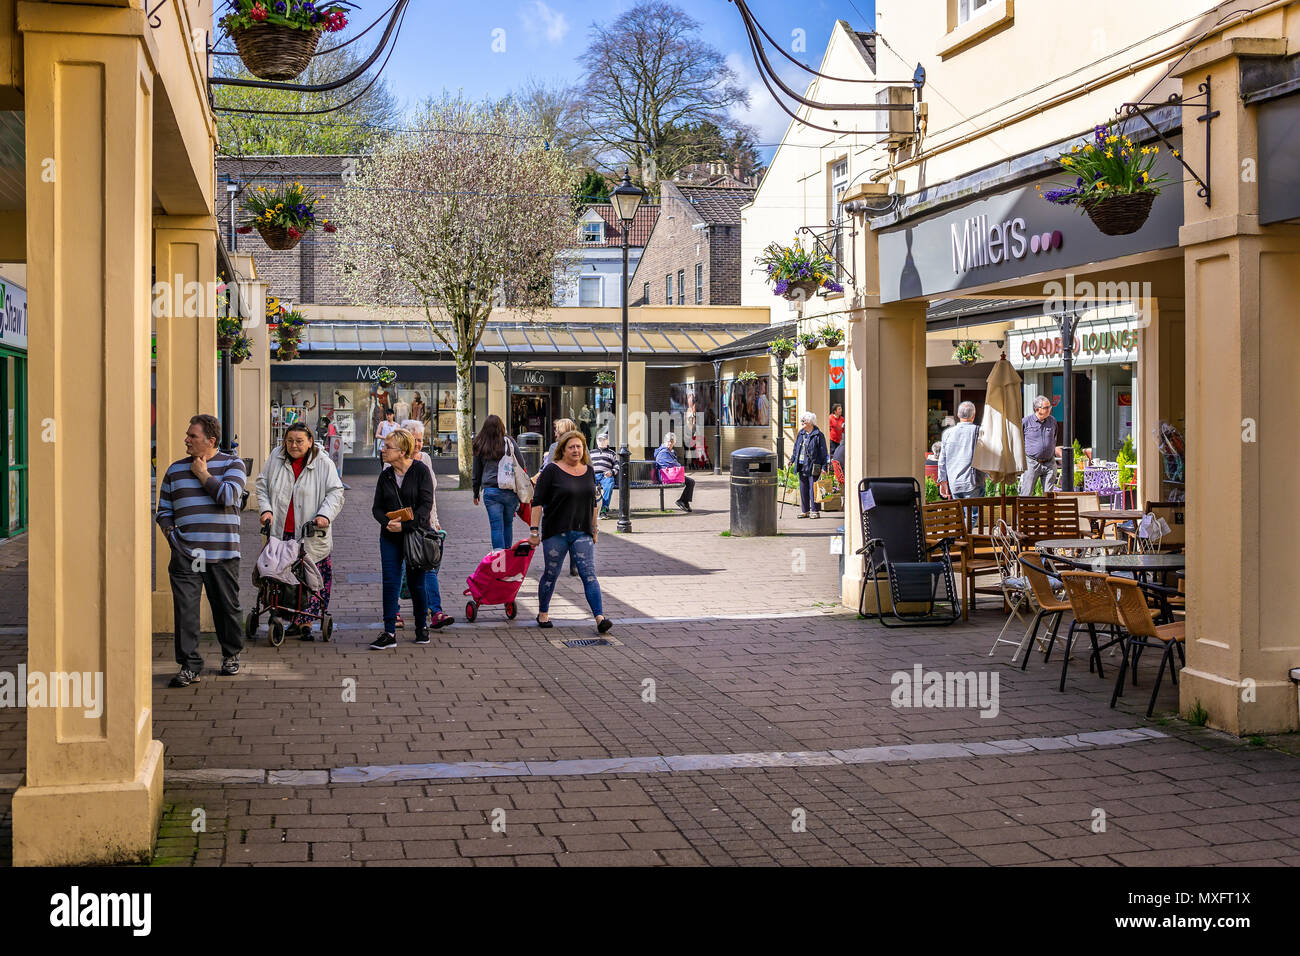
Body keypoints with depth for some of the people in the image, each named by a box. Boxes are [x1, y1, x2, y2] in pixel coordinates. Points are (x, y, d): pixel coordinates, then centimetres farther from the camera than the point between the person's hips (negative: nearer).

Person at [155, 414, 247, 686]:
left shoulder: (232, 464, 4)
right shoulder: (175, 470, 14)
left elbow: (227, 496, -14)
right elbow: (163, 510, 20)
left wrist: (203, 475, -4)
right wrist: (170, 532, 2)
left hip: (222, 552, -2)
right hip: (185, 552, 2)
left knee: (227, 607, 7)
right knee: (184, 608, -8)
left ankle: (231, 656, 27)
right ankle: (190, 666, -3)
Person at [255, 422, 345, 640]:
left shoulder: (323, 463, -2)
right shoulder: (275, 458, 8)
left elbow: (335, 492, -3)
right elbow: (262, 485, 16)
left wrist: (325, 515, -17)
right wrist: (265, 509, 2)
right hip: (282, 532, 3)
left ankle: (306, 621, 3)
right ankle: (295, 620, 16)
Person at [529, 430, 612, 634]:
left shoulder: (589, 471, 11)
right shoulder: (552, 470, -5)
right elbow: (538, 502, -6)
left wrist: (594, 528, 19)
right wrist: (534, 530, -12)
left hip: (582, 533, 3)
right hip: (556, 532, -3)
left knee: (589, 573, -7)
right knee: (551, 573, 7)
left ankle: (600, 617, -15)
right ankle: (543, 613, 25)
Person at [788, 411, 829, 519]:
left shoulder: (818, 435, -7)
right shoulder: (801, 434, 13)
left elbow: (823, 452, -7)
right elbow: (796, 448, 22)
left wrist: (824, 467, -11)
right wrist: (792, 460, 12)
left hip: (813, 467, -7)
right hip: (801, 466, 7)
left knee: (813, 489, -4)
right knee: (803, 490, 10)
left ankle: (816, 511, 3)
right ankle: (804, 511, 18)